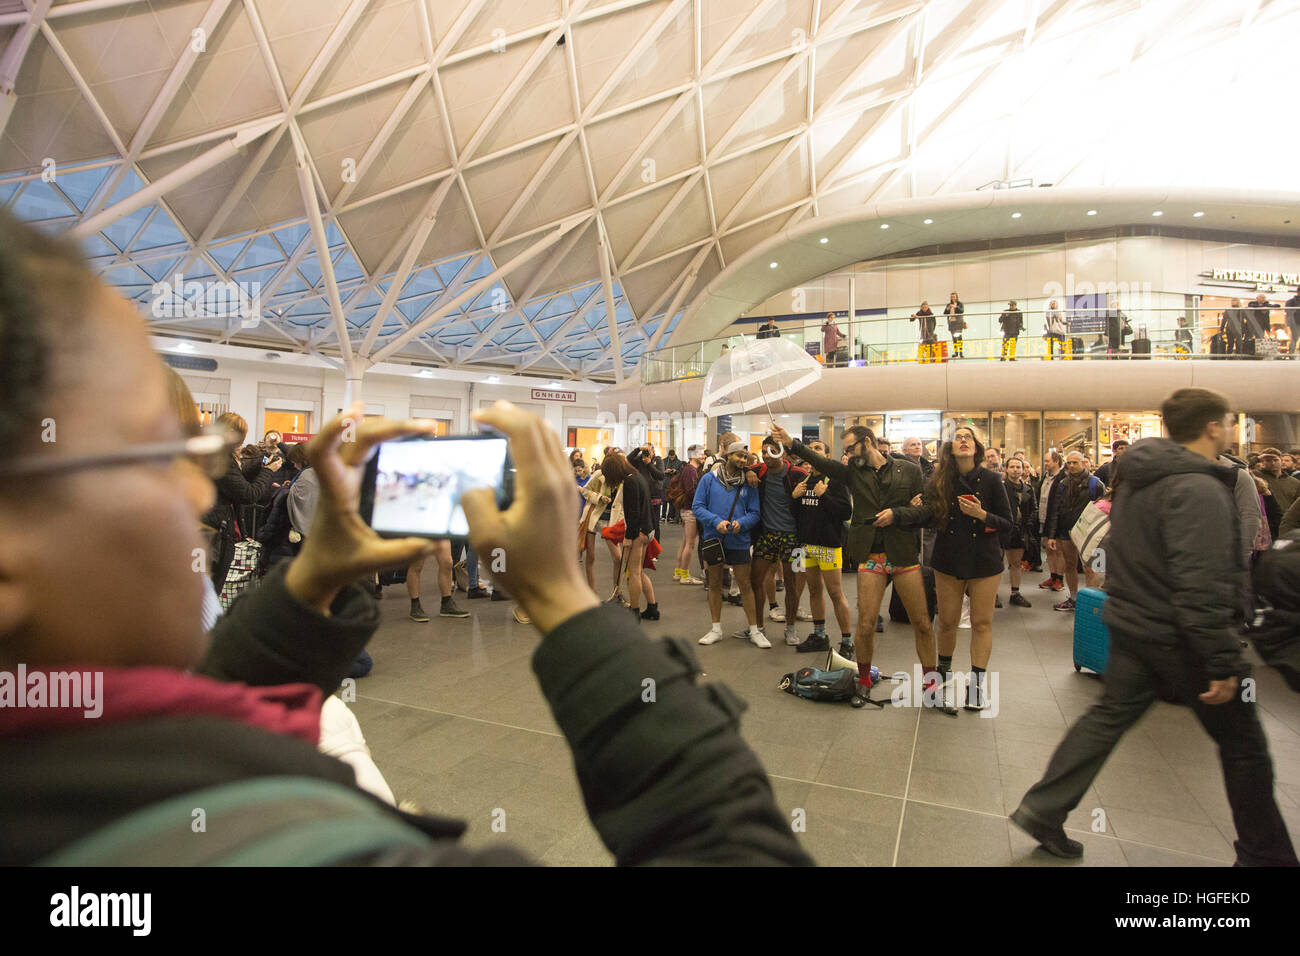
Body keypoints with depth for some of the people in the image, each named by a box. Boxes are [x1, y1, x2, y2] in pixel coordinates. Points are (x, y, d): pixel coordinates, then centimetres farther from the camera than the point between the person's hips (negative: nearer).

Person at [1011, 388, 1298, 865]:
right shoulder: (1198, 489, -21)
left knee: (1108, 715, 14)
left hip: (1131, 625, 8)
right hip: (1179, 635, -8)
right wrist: (1223, 662, -23)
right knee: (1242, 745, 11)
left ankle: (1041, 809, 16)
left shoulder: (1137, 480, 8)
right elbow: (1201, 586, -26)